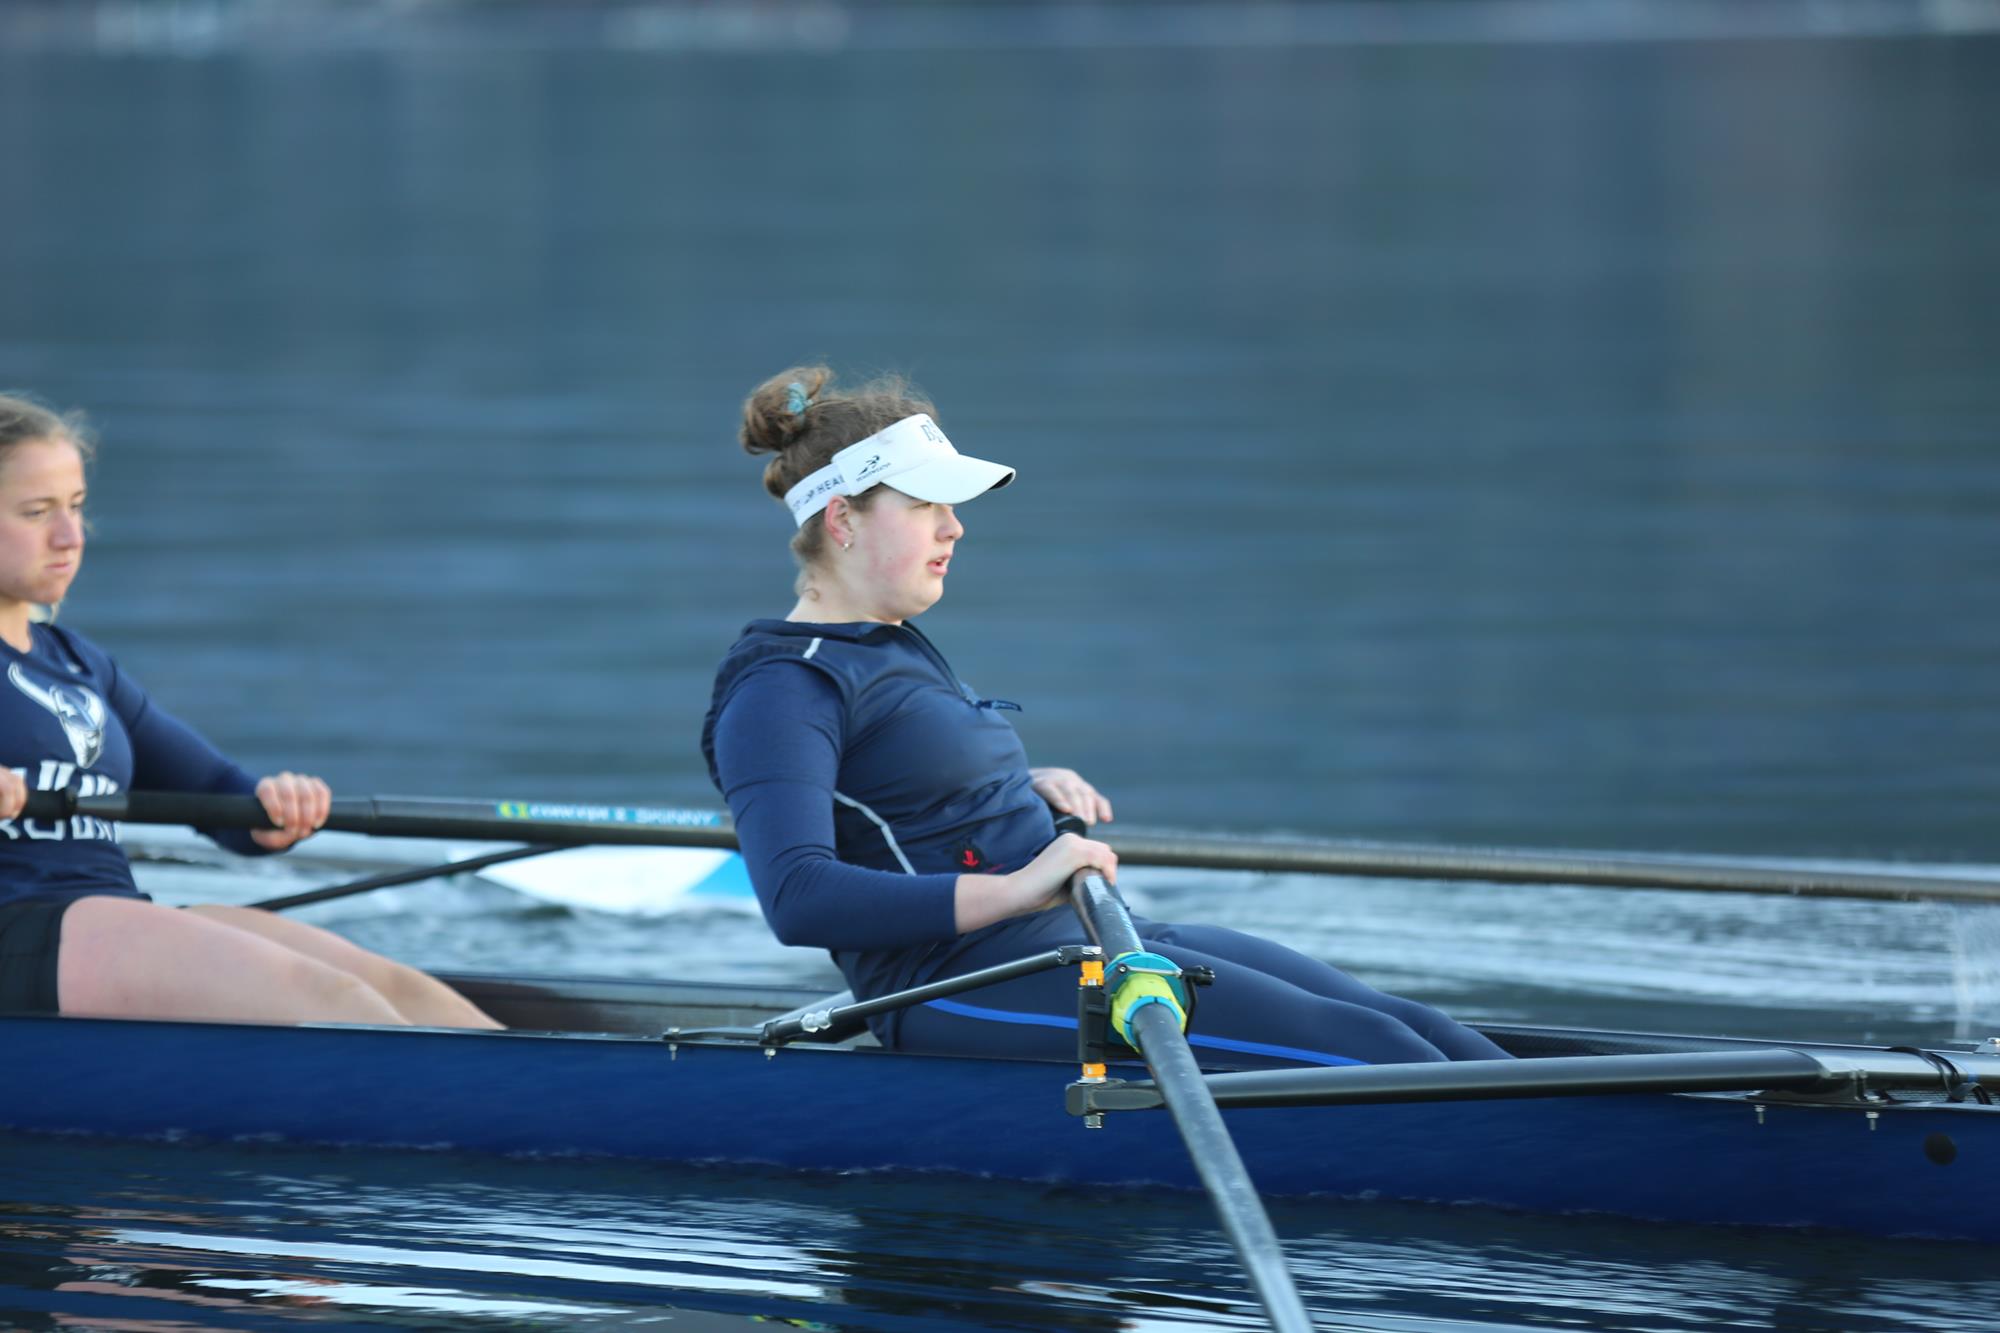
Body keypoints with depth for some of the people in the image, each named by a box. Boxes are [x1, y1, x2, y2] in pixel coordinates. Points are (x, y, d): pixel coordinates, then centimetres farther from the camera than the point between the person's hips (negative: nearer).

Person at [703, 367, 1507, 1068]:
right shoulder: (779, 691, -10)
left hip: (1084, 936, 10)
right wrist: (1014, 889, -28)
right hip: (967, 983, -10)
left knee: (1408, 1027, -5)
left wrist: (1029, 787, 16)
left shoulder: (892, 650, 21)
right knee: (1369, 1051, -21)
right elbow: (798, 900, -25)